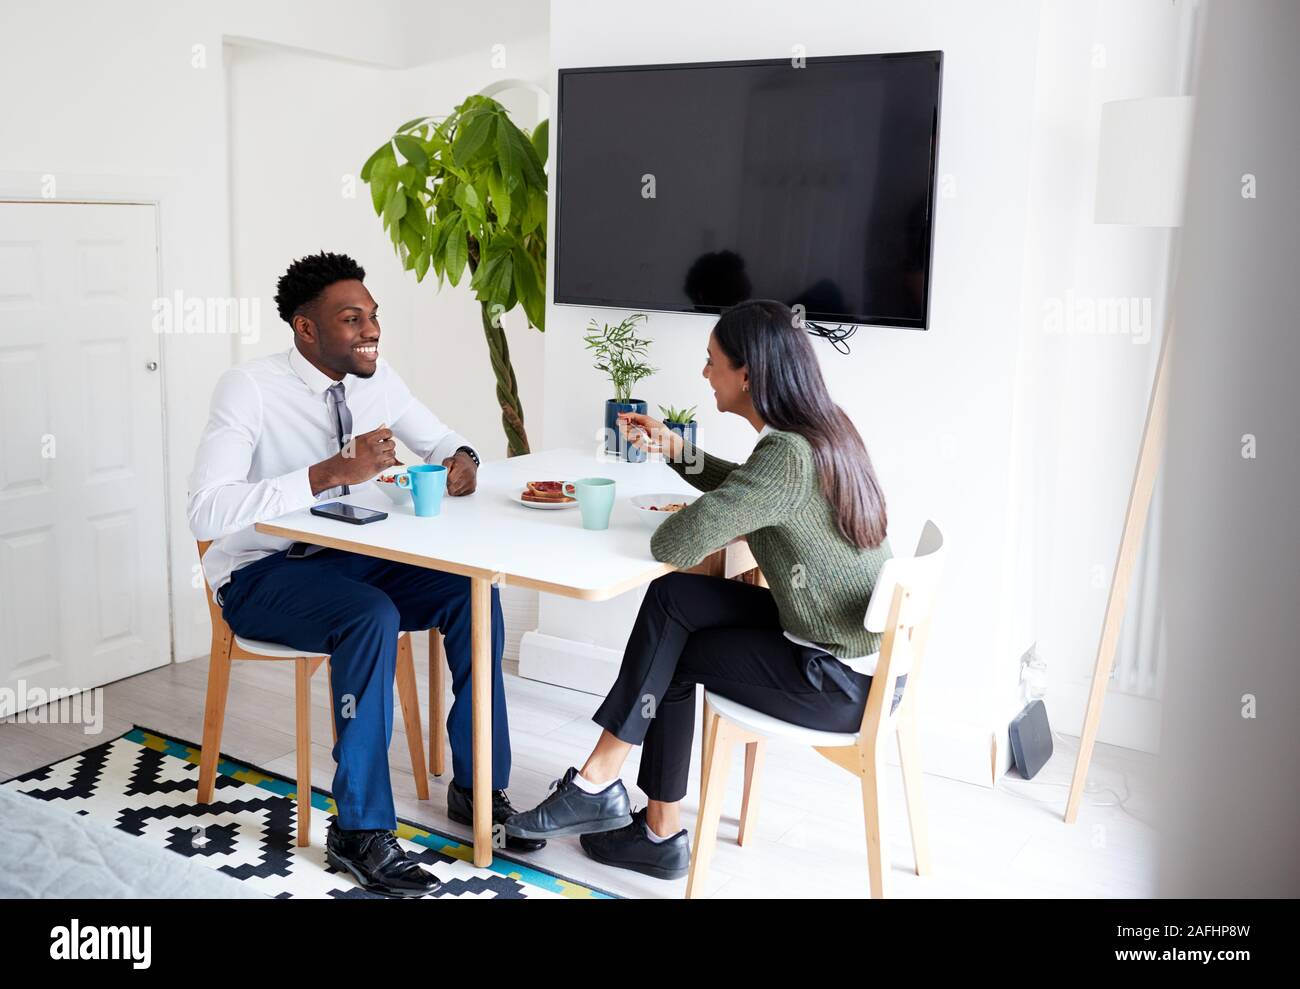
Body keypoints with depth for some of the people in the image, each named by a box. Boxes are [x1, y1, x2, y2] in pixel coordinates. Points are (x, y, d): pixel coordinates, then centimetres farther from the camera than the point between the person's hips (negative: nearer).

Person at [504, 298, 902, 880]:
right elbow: (749, 492, 23)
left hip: (844, 684, -8)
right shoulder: (825, 428, 4)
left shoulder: (788, 455, -25)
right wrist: (676, 450, 12)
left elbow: (675, 543, -28)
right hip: (871, 652, 8)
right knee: (672, 598, 6)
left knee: (676, 655, 5)